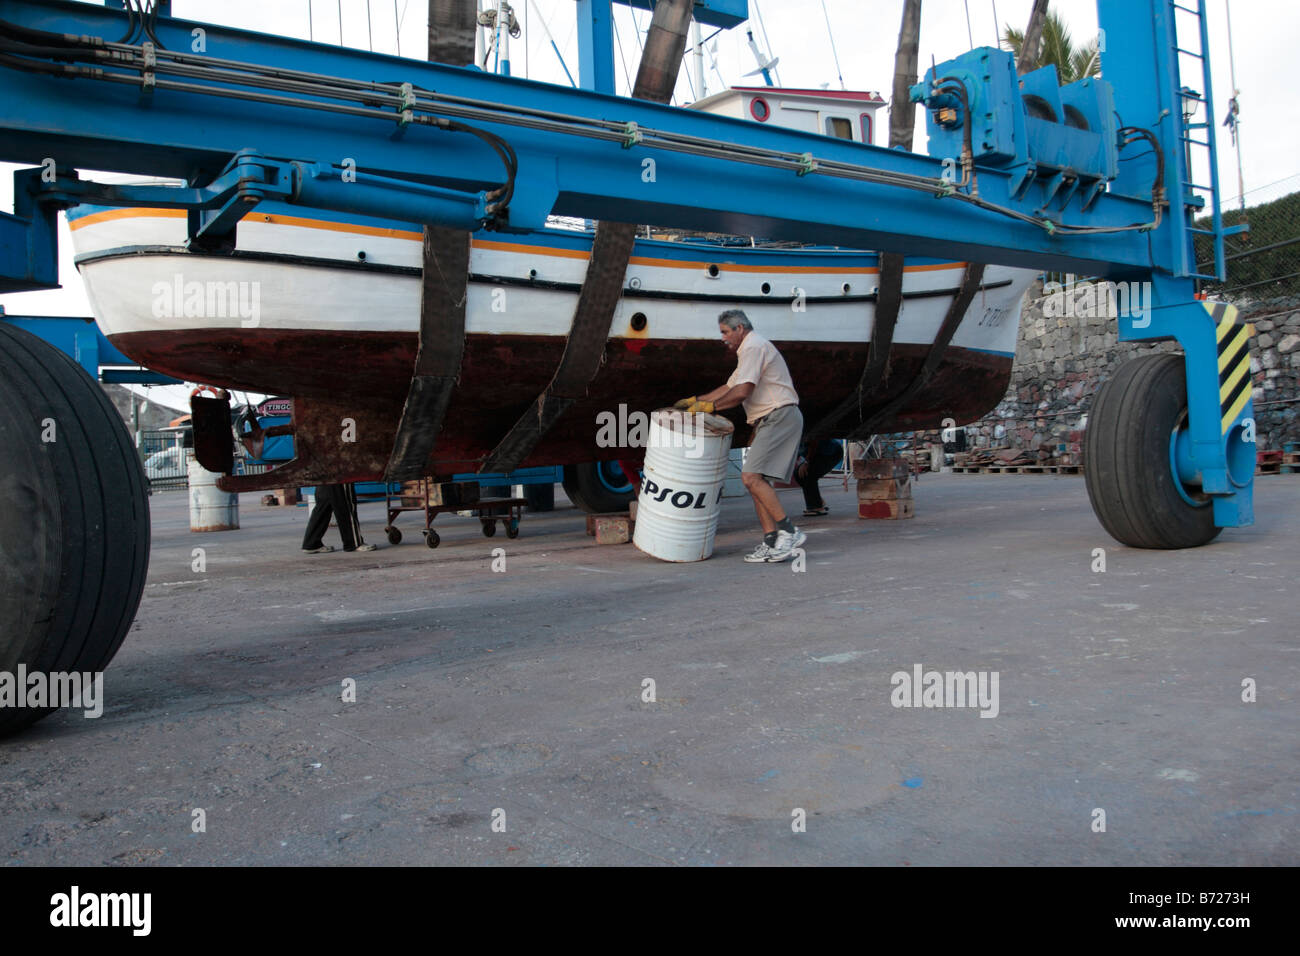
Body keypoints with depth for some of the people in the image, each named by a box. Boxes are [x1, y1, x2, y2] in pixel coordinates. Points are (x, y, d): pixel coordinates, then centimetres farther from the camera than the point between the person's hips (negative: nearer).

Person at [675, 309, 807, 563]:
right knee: (755, 479, 5)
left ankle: (788, 531, -16)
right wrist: (695, 400, 26)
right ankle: (771, 541, 4)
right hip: (768, 422, 11)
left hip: (780, 417, -11)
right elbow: (730, 387, 31)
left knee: (752, 476, -18)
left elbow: (742, 392, -19)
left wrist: (709, 406, -8)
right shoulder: (749, 350, 25)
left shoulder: (754, 347, -9)